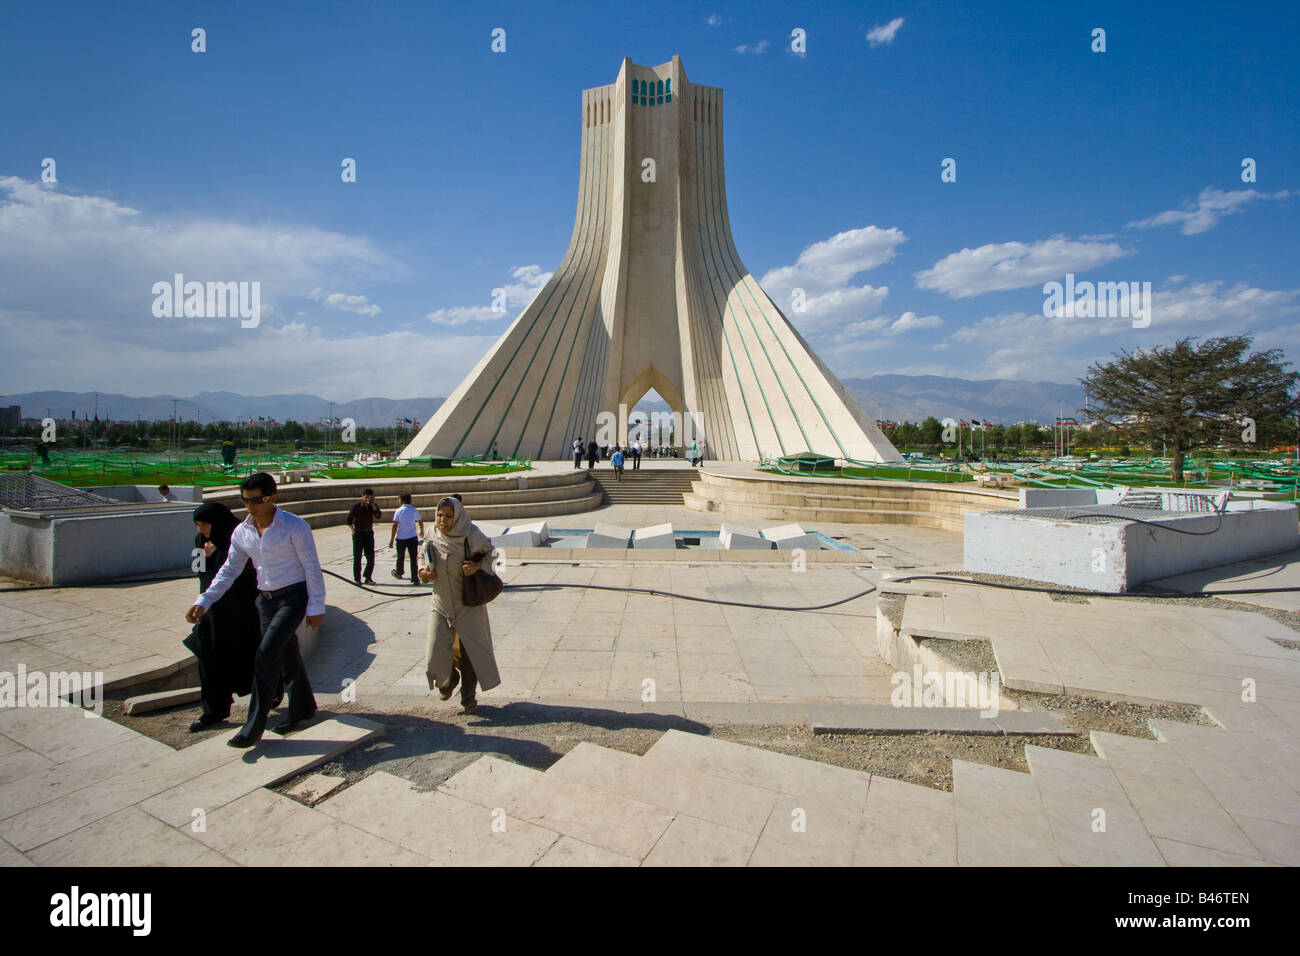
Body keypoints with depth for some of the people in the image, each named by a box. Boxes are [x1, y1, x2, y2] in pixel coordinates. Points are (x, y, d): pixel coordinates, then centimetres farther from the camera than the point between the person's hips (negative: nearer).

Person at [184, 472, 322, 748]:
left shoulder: (295, 526, -14)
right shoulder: (242, 531, 4)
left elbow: (312, 567, -12)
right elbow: (230, 569, 12)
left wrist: (316, 606, -13)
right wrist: (204, 601, 2)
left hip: (294, 596, -7)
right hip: (266, 599, 7)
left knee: (265, 656, -14)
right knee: (286, 657, 15)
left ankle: (254, 727, -3)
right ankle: (303, 708, 32)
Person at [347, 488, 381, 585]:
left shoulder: (373, 506, 2)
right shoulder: (356, 506, -7)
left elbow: (378, 516, -15)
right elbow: (349, 520, 0)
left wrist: (373, 504, -19)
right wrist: (354, 531, -3)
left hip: (369, 533, 3)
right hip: (358, 534, -3)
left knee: (371, 557, 1)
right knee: (357, 557, 2)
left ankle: (368, 578, 11)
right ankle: (357, 579, 9)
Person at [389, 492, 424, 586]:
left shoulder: (398, 511, -5)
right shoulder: (415, 510, 3)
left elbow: (395, 526, -10)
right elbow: (421, 523, 16)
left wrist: (391, 540, -7)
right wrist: (422, 532, 35)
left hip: (401, 538, -1)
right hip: (413, 537, 1)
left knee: (400, 557, 18)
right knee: (413, 558, 0)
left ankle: (399, 573, 40)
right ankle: (415, 579, -5)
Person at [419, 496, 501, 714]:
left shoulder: (472, 537, -14)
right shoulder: (432, 542, -4)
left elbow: (492, 555, -2)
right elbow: (425, 563, 13)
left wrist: (477, 566, -20)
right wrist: (423, 573, -9)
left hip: (469, 606, -2)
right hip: (441, 606, 3)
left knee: (468, 654, 4)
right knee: (436, 654, -4)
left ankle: (469, 699, 28)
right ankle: (449, 678, 32)